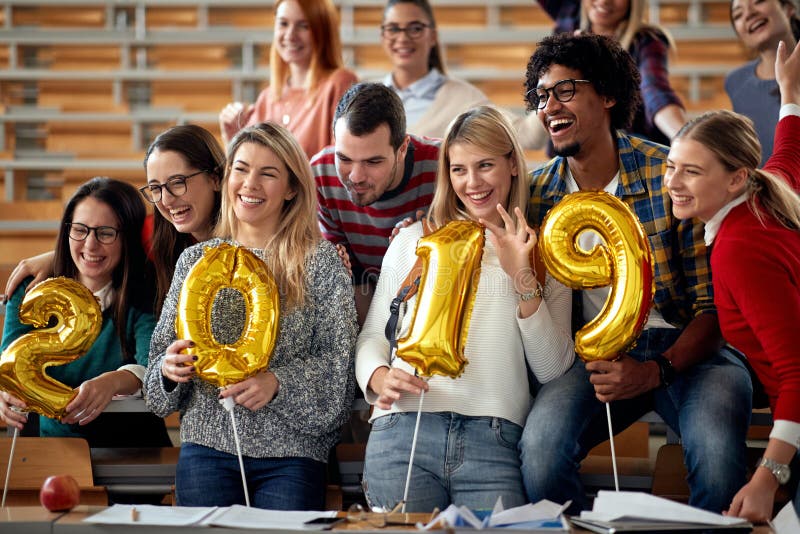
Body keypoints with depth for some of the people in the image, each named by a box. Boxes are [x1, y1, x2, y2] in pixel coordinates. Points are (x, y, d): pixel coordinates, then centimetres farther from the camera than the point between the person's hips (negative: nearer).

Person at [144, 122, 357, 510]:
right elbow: (162, 354, 14)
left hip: (291, 453, -2)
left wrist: (278, 383, -20)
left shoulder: (320, 260, 2)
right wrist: (169, 368, -8)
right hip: (206, 447, 2)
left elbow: (338, 358, -4)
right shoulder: (195, 260, 11)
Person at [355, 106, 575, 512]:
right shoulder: (414, 240, 20)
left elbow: (553, 369, 6)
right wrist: (380, 378, -5)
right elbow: (372, 336, 17)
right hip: (404, 427, 1)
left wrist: (523, 278, -4)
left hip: (495, 438, -1)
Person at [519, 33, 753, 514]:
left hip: (684, 348, -2)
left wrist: (656, 371, -22)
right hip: (593, 350, 3)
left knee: (716, 452, -34)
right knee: (540, 445, -29)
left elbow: (713, 303, -7)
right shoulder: (536, 193, 4)